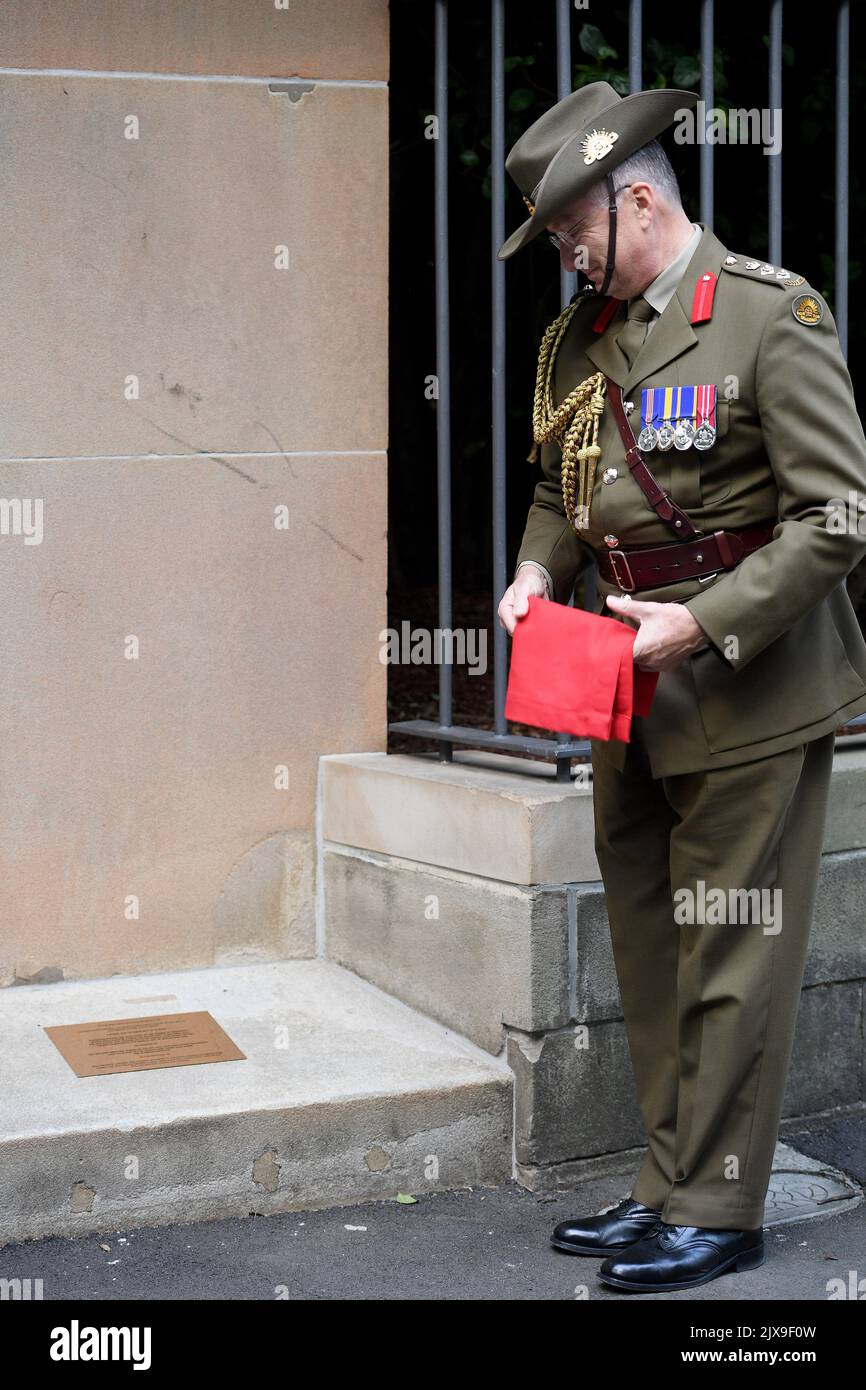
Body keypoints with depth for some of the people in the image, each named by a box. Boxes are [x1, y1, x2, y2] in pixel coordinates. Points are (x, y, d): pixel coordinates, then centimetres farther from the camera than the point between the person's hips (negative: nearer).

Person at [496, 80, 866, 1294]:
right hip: (631, 698, 7)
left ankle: (721, 1208, 9)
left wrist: (700, 625, -20)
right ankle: (671, 1184, 25)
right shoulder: (575, 339, 10)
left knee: (730, 960, -1)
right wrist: (537, 571, 3)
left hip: (751, 686, -7)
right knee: (648, 952, 13)